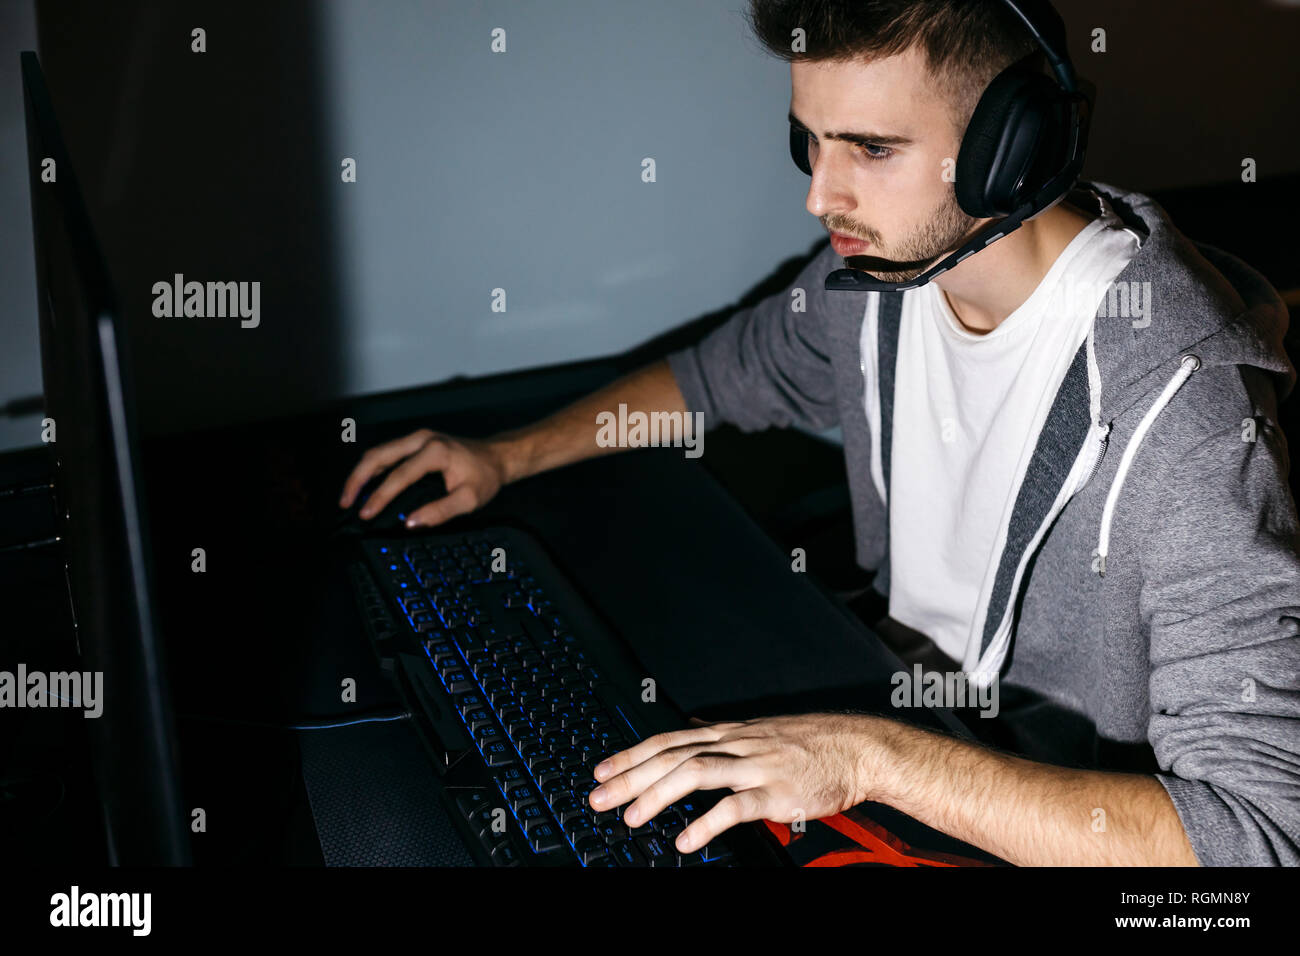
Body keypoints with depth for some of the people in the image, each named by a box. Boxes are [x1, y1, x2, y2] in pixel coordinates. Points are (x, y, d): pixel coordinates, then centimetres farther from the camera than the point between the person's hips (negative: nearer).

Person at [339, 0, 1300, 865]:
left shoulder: (1183, 410, -31)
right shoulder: (883, 259, -7)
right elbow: (726, 372, 15)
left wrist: (875, 756, -40)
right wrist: (510, 454, 4)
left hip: (1067, 818, -6)